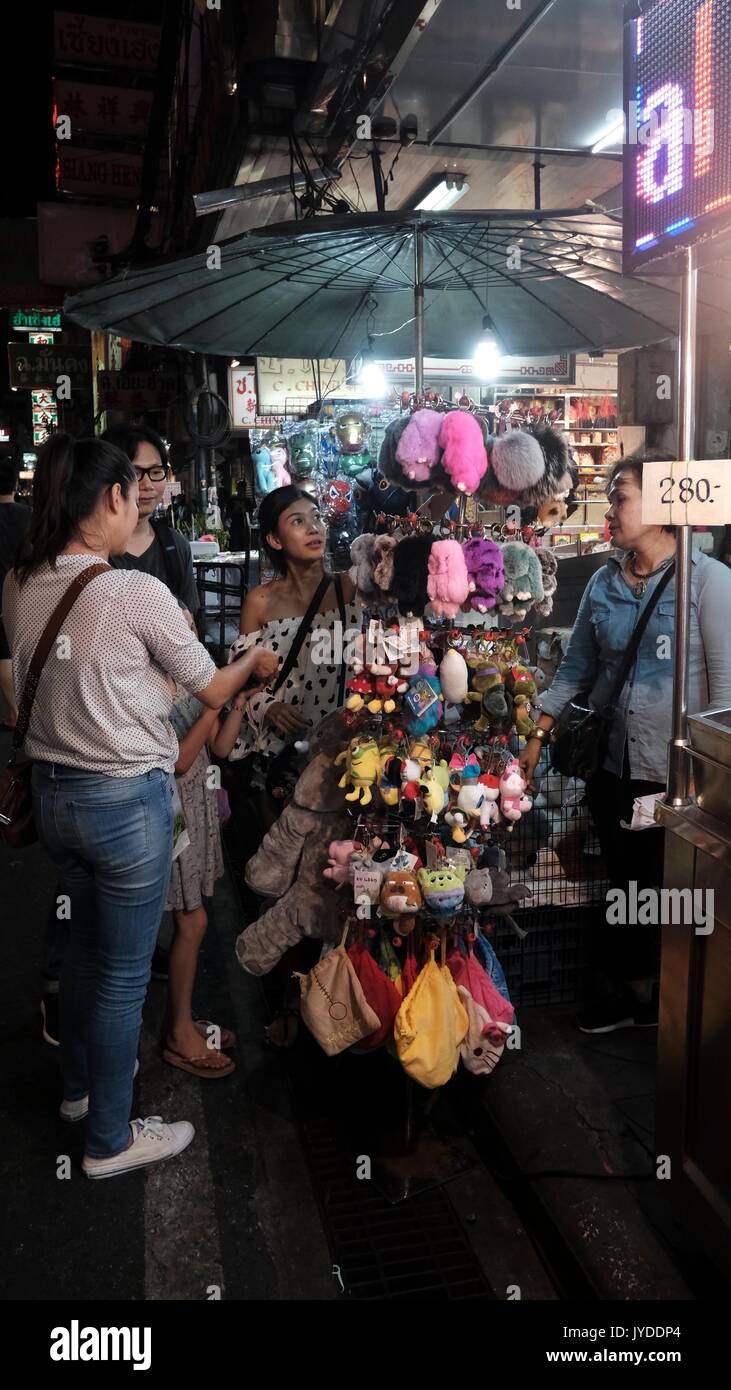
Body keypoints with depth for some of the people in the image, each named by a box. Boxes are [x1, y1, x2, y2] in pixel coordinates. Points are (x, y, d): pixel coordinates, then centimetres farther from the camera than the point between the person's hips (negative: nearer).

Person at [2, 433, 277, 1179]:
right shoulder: (137, 591, -20)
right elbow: (213, 691, -7)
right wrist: (256, 660, 12)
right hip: (126, 801, -7)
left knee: (86, 945, 26)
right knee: (123, 972, 9)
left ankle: (80, 1084, 47)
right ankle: (109, 1140, 26)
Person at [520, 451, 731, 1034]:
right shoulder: (604, 582, 5)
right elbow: (578, 666, 10)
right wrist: (539, 734, 5)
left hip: (677, 771, -4)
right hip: (612, 766, 5)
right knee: (626, 883, 18)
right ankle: (633, 991, 38)